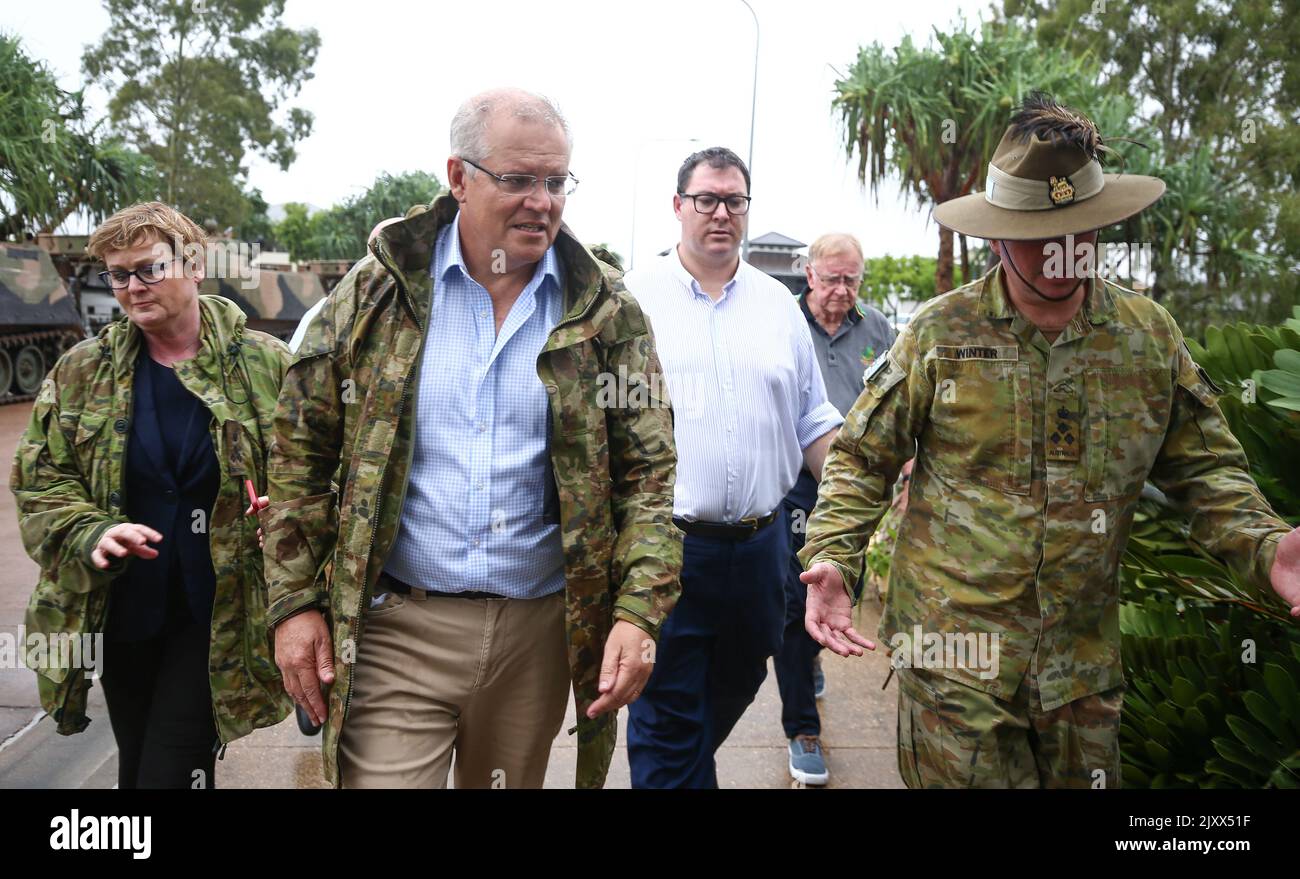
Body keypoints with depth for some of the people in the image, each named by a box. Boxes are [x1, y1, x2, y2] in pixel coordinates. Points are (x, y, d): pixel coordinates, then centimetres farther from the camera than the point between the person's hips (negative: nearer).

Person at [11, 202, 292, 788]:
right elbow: (40, 481, 4)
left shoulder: (264, 365, -4)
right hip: (120, 612, 4)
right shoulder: (81, 372, 4)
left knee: (174, 771, -4)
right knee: (134, 766, 18)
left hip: (218, 616, -3)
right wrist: (91, 534, -15)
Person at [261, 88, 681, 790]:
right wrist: (296, 603, -3)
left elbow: (647, 474, -1)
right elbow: (300, 450, 2)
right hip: (396, 629, -1)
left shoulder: (606, 312, 0)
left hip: (539, 629, 2)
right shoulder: (376, 291, -1)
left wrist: (639, 613, -12)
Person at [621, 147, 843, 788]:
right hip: (665, 545, -4)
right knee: (668, 719, 3)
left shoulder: (778, 304, 9)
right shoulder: (633, 298, -1)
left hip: (759, 547, 5)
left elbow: (813, 421, 12)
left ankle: (679, 768, 46)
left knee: (734, 691, 22)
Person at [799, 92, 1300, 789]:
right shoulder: (940, 333, -5)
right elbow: (861, 457, 0)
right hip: (955, 658, -3)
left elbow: (1204, 467, 11)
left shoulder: (1150, 336, 4)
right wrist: (830, 557, -14)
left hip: (1085, 664, 4)